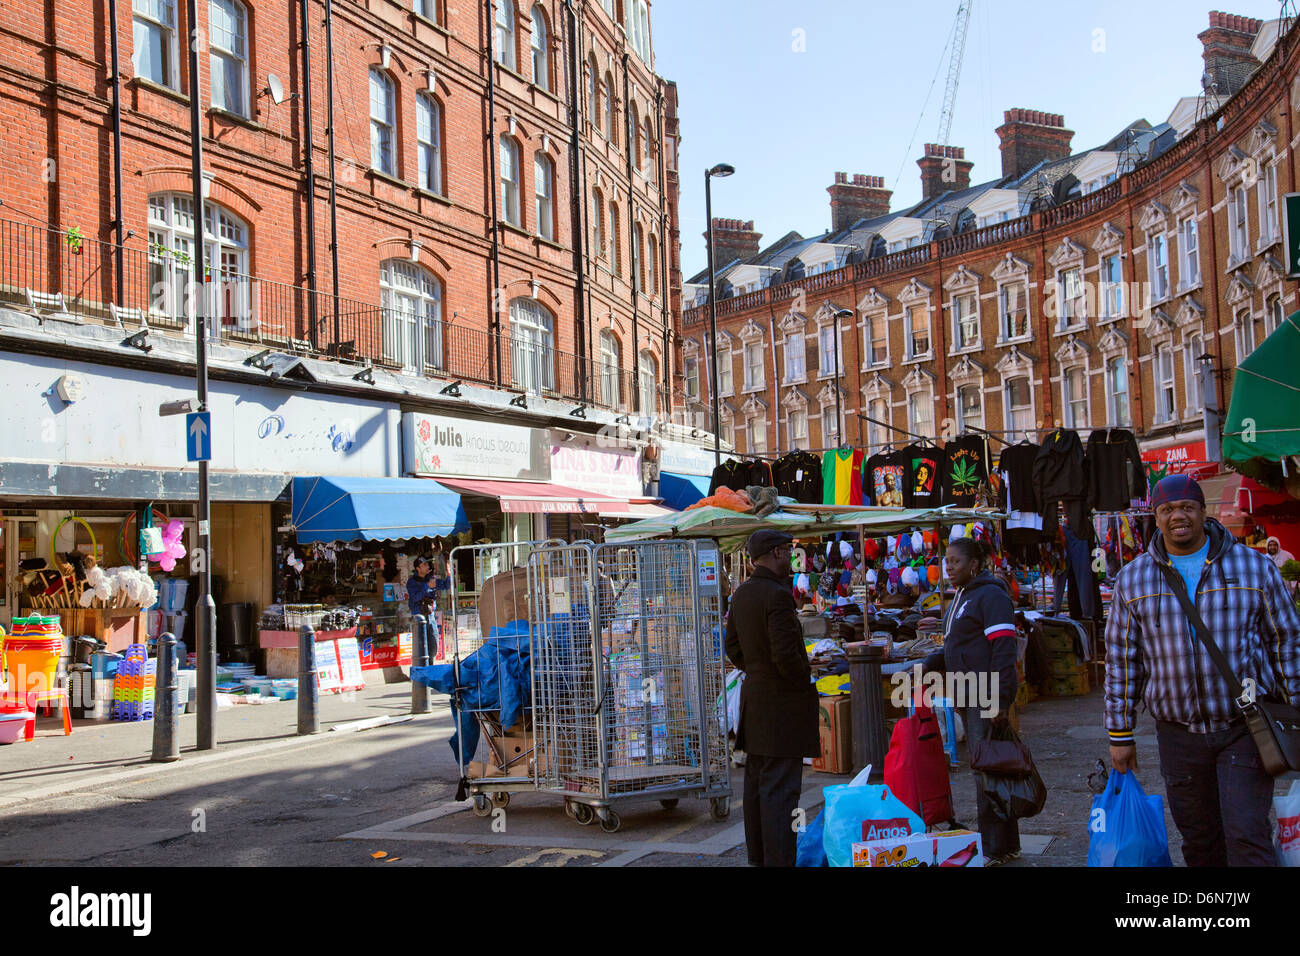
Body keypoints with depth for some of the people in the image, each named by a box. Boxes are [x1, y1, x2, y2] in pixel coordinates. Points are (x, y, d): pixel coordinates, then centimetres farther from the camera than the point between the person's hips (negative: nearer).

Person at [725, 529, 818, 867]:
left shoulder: (742, 594, 8)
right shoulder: (777, 595, -20)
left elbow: (733, 645, 16)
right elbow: (786, 655, -24)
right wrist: (804, 679, -7)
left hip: (754, 696, 9)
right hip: (783, 702, -9)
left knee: (757, 785, 14)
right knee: (780, 789, -6)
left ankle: (758, 856, 22)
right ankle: (779, 860, -4)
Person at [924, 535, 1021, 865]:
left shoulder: (990, 595, -13)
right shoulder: (961, 597, 18)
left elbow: (1004, 651, -19)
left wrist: (1000, 701, -24)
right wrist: (930, 664, 10)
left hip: (987, 700, -10)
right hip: (969, 700, 10)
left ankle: (996, 849, 1)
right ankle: (1006, 845, 25)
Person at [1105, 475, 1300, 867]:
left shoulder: (1254, 566, 0)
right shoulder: (1133, 580, 4)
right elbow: (1121, 659, 8)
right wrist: (1120, 733, 7)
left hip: (1245, 727, -2)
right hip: (1178, 733, 2)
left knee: (1247, 837, -11)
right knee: (1199, 844, 11)